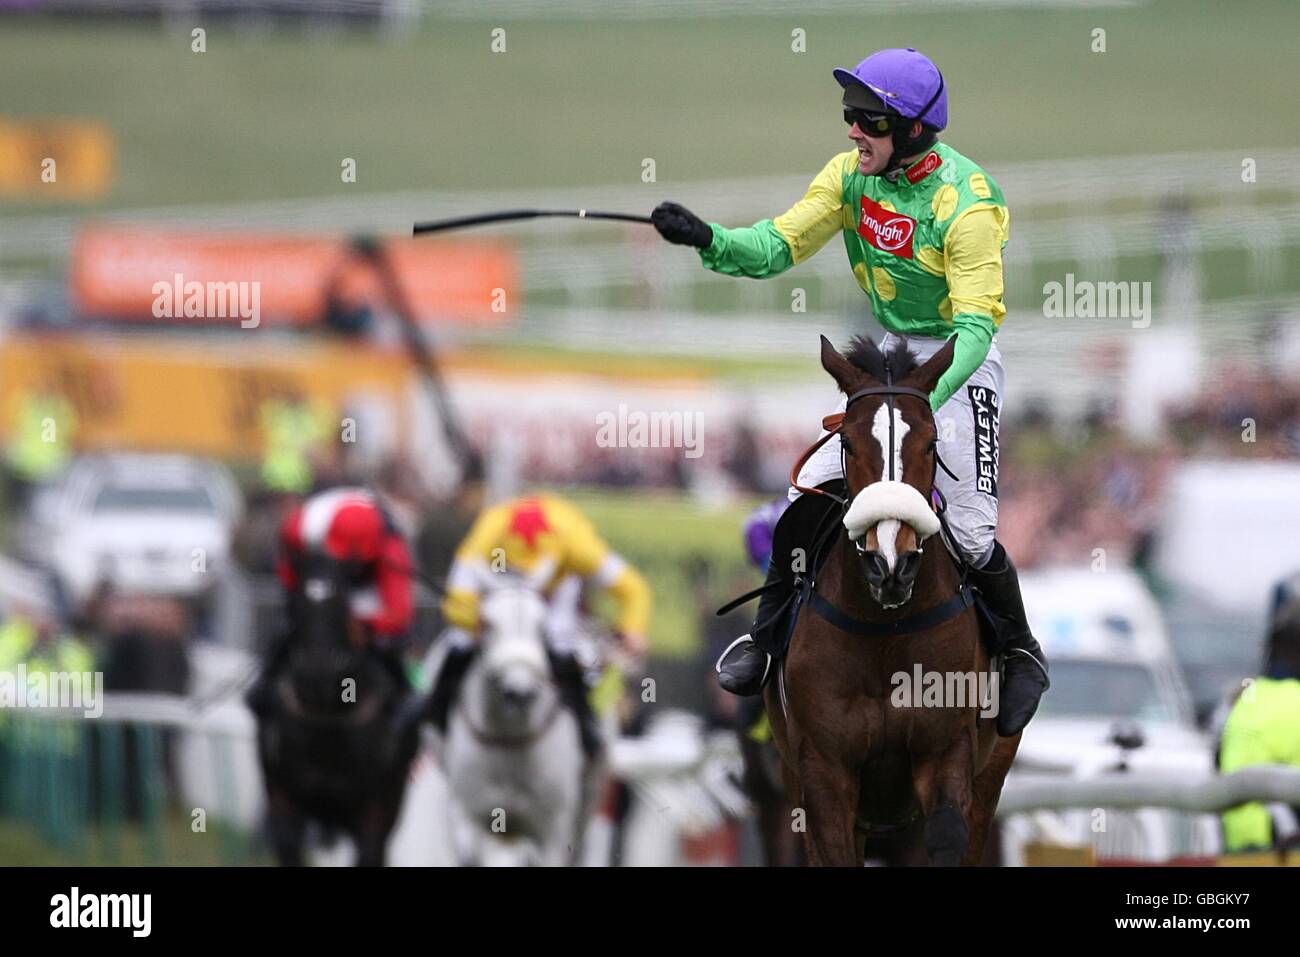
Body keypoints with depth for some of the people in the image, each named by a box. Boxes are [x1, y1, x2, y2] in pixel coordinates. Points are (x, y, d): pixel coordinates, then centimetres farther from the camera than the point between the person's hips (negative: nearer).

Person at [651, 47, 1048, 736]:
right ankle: (768, 635, 14)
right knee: (809, 493, -3)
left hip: (958, 362, -6)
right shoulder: (851, 175, -6)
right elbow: (777, 246, -9)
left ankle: (1022, 655, 11)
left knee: (970, 530, -12)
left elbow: (977, 323, -27)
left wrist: (925, 401, -39)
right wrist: (710, 240, -29)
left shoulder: (965, 206, -25)